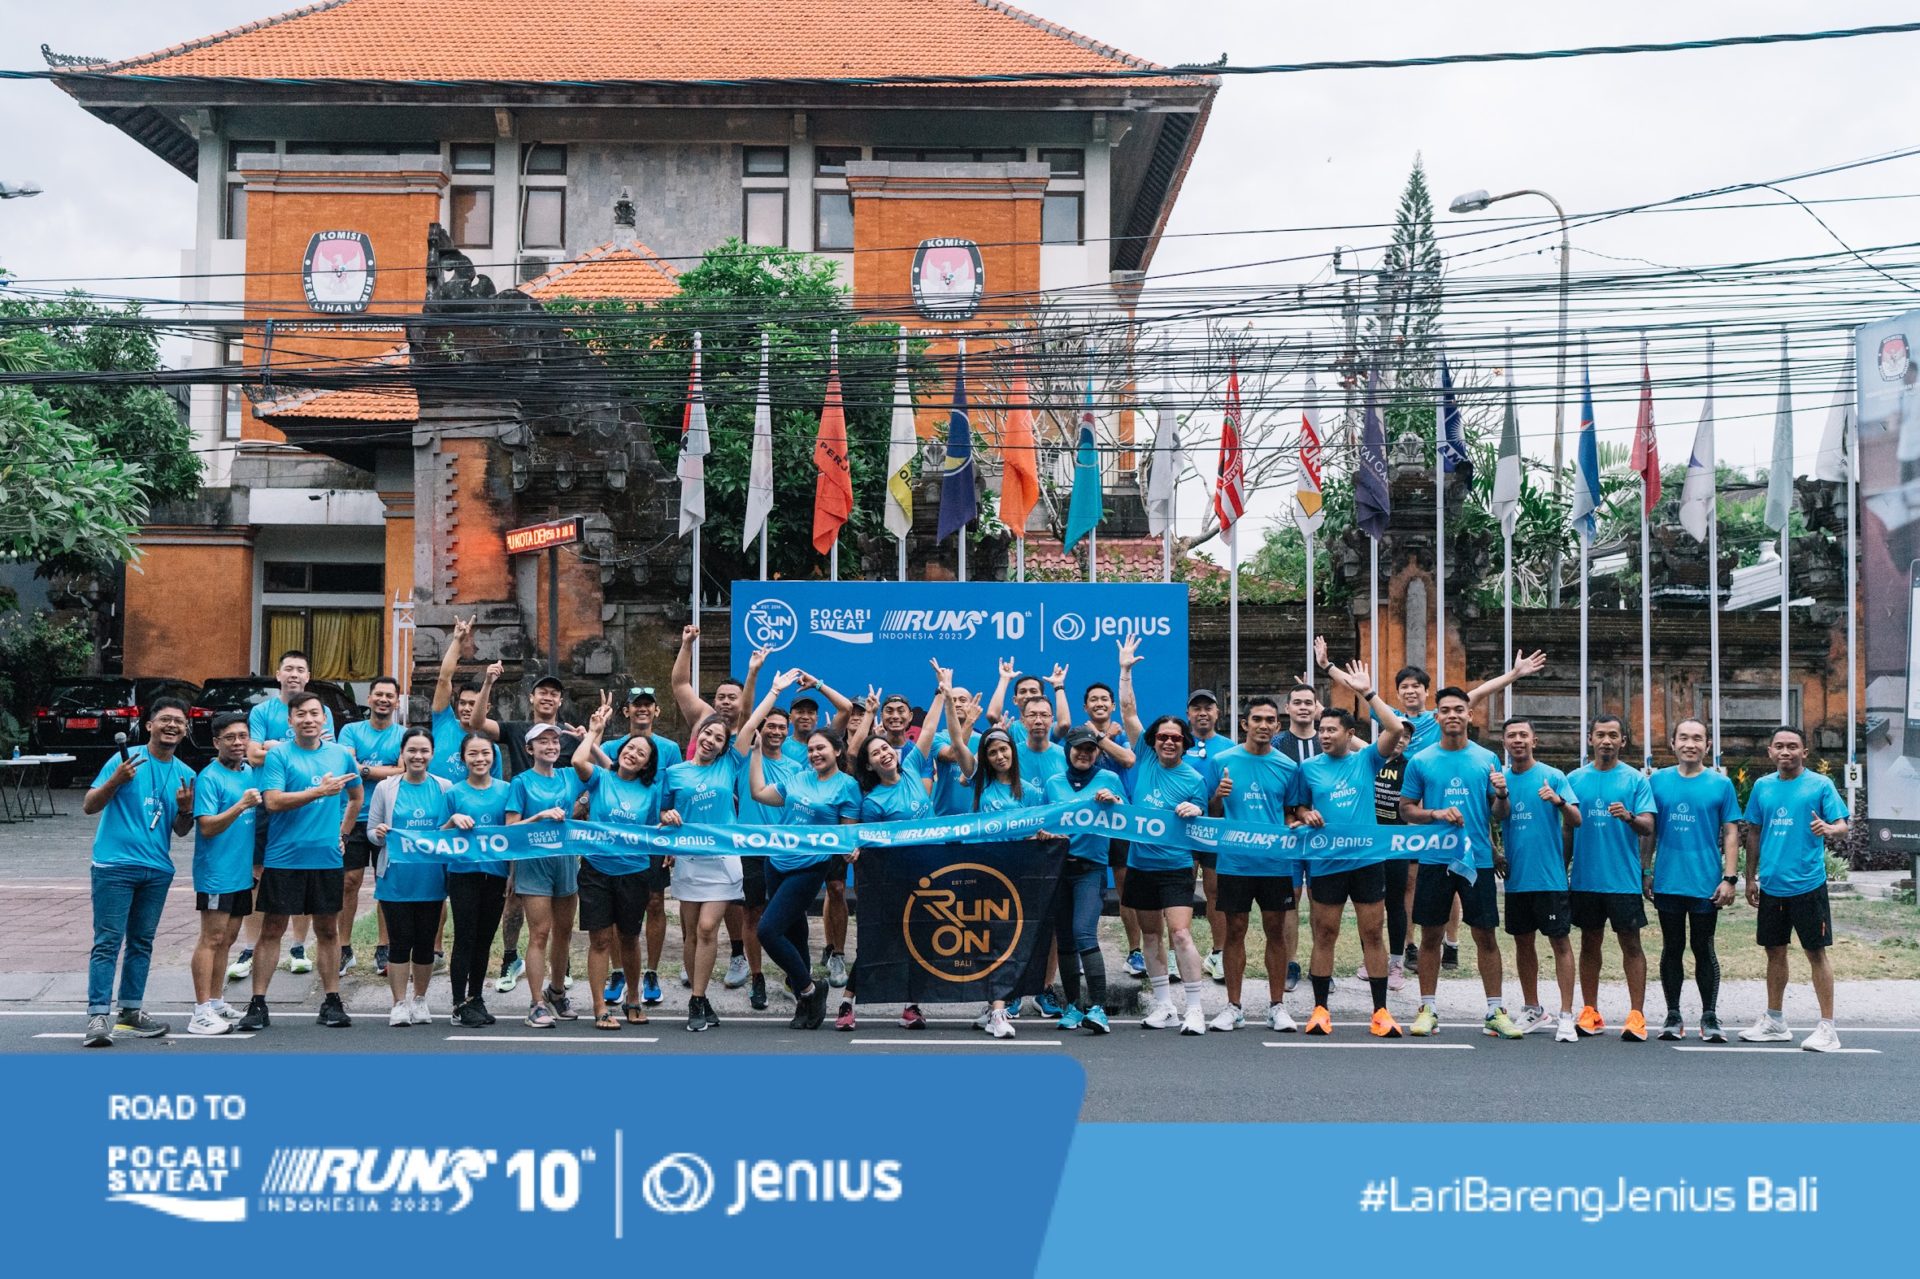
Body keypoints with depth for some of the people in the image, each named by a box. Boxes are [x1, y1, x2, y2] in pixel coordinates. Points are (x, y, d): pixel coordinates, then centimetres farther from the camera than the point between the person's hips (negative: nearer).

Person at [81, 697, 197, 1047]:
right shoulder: (125, 759, -6)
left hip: (157, 870, 5)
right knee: (108, 941, -8)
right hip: (115, 865, -5)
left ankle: (131, 1011, 20)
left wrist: (186, 809, -7)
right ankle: (98, 1016, -8)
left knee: (142, 941, 12)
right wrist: (116, 780, -23)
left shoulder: (185, 774, 9)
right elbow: (88, 807, -6)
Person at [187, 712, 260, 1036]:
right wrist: (241, 806, -31)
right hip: (216, 873, -8)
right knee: (211, 939, -8)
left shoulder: (250, 772, 10)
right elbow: (206, 827, -19)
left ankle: (215, 1002, 22)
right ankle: (202, 1012, -7)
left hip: (243, 872, 8)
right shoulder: (209, 778, -12)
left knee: (226, 940, 14)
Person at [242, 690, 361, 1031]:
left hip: (327, 858, 3)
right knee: (272, 930, 1)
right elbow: (273, 801, -16)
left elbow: (357, 796, 23)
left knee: (328, 930, 9)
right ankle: (258, 1004, 7)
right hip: (284, 858, -3)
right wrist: (320, 791, -18)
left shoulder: (341, 755, 8)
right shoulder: (278, 755, -4)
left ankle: (331, 1001, 16)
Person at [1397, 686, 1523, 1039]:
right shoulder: (1420, 761, 3)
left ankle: (1496, 1011, 10)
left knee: (1485, 935, 3)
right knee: (1430, 936, 5)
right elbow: (1406, 809, 5)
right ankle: (1428, 1009, 14)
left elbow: (1499, 815, 7)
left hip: (1478, 859, 0)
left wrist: (1501, 795, -14)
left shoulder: (1487, 759, 5)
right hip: (1434, 860, 0)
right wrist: (1436, 814, -13)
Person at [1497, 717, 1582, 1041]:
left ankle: (1566, 1016, -2)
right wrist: (1494, 854, 3)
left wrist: (1559, 801, -30)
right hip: (1516, 877, 5)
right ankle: (1532, 1011, 24)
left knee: (1560, 941, -3)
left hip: (1550, 876, -5)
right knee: (1523, 941, 12)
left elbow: (1576, 821, -11)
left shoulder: (1552, 776, -4)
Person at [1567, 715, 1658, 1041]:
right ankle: (1590, 1012, 17)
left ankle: (1636, 1015, 1)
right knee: (1590, 943, 10)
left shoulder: (1635, 779, 0)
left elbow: (1648, 826, -6)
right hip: (1585, 878, 3)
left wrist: (1629, 817, -27)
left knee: (1631, 944, -1)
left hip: (1624, 877, -3)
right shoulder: (1575, 779, 7)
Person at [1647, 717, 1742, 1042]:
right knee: (1672, 949, 9)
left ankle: (1710, 1017, 15)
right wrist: (1645, 874, 5)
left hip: (1706, 883, -1)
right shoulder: (1657, 781, 4)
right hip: (1667, 882, 1)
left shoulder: (1721, 784, 0)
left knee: (1704, 950, 6)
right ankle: (1673, 1016, 18)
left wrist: (1729, 878, -6)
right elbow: (1647, 830, 9)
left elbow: (1730, 833, 1)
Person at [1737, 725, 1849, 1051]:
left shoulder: (1820, 785, -4)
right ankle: (1774, 1022, 25)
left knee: (1816, 952, -1)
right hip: (1771, 885, 5)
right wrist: (1750, 878, 14)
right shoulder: (1762, 787, 8)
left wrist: (1828, 829, -31)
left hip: (1807, 884, -5)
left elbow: (1842, 827, -8)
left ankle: (1827, 1027, 6)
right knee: (1775, 951, 13)